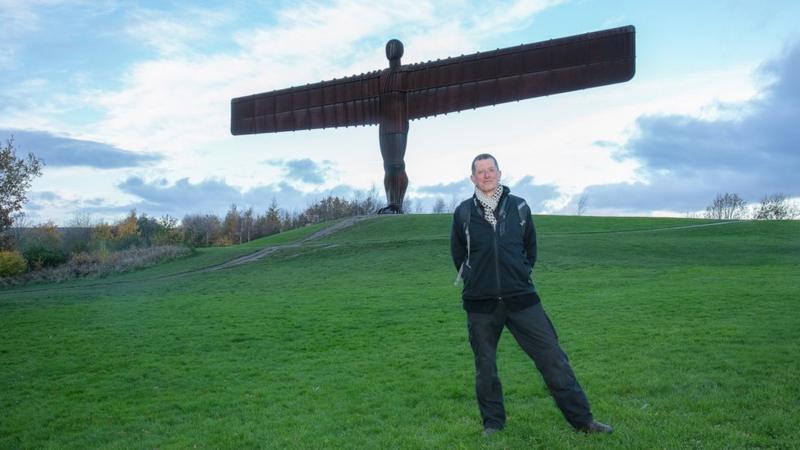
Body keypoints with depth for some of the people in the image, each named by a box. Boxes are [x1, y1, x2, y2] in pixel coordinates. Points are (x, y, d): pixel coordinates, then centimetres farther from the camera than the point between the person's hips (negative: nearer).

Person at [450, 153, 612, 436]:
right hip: (480, 304, 0)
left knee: (553, 357, 0)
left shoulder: (519, 207, 3)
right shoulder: (463, 212, 0)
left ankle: (581, 419, 12)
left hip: (521, 298, 0)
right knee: (485, 367, 10)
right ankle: (492, 423, 27)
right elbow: (458, 254, 12)